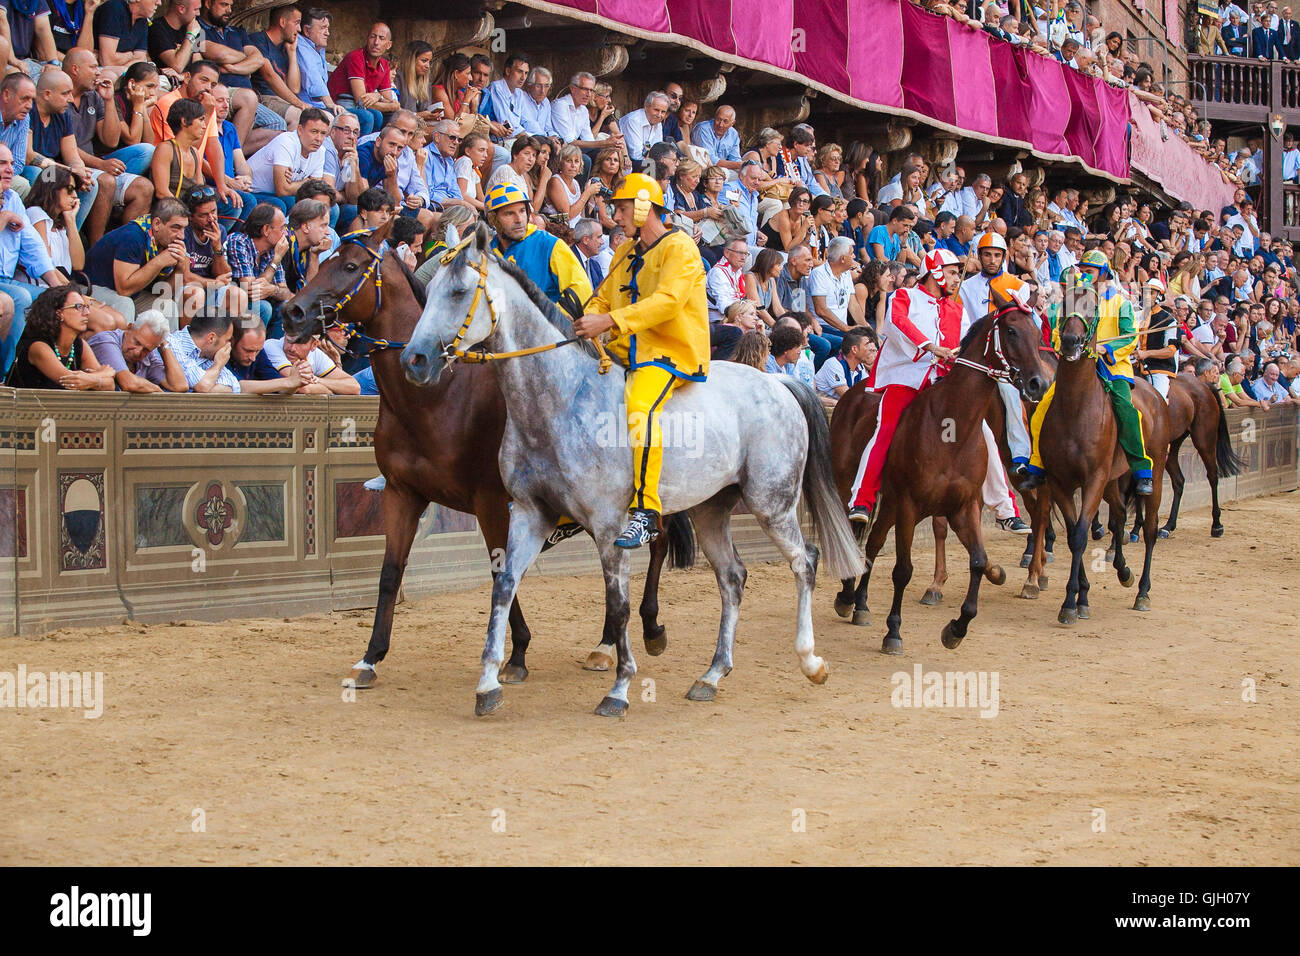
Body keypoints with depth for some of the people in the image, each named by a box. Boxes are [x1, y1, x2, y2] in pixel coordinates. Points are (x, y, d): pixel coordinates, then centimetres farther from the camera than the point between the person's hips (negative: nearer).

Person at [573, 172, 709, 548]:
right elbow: (604, 298, 20)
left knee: (640, 406, -35)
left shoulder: (679, 248, -7)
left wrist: (610, 321, -31)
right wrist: (584, 323, -5)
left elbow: (668, 301, -23)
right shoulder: (626, 252, 20)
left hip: (672, 351, -9)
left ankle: (646, 512, -33)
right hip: (628, 349, 9)